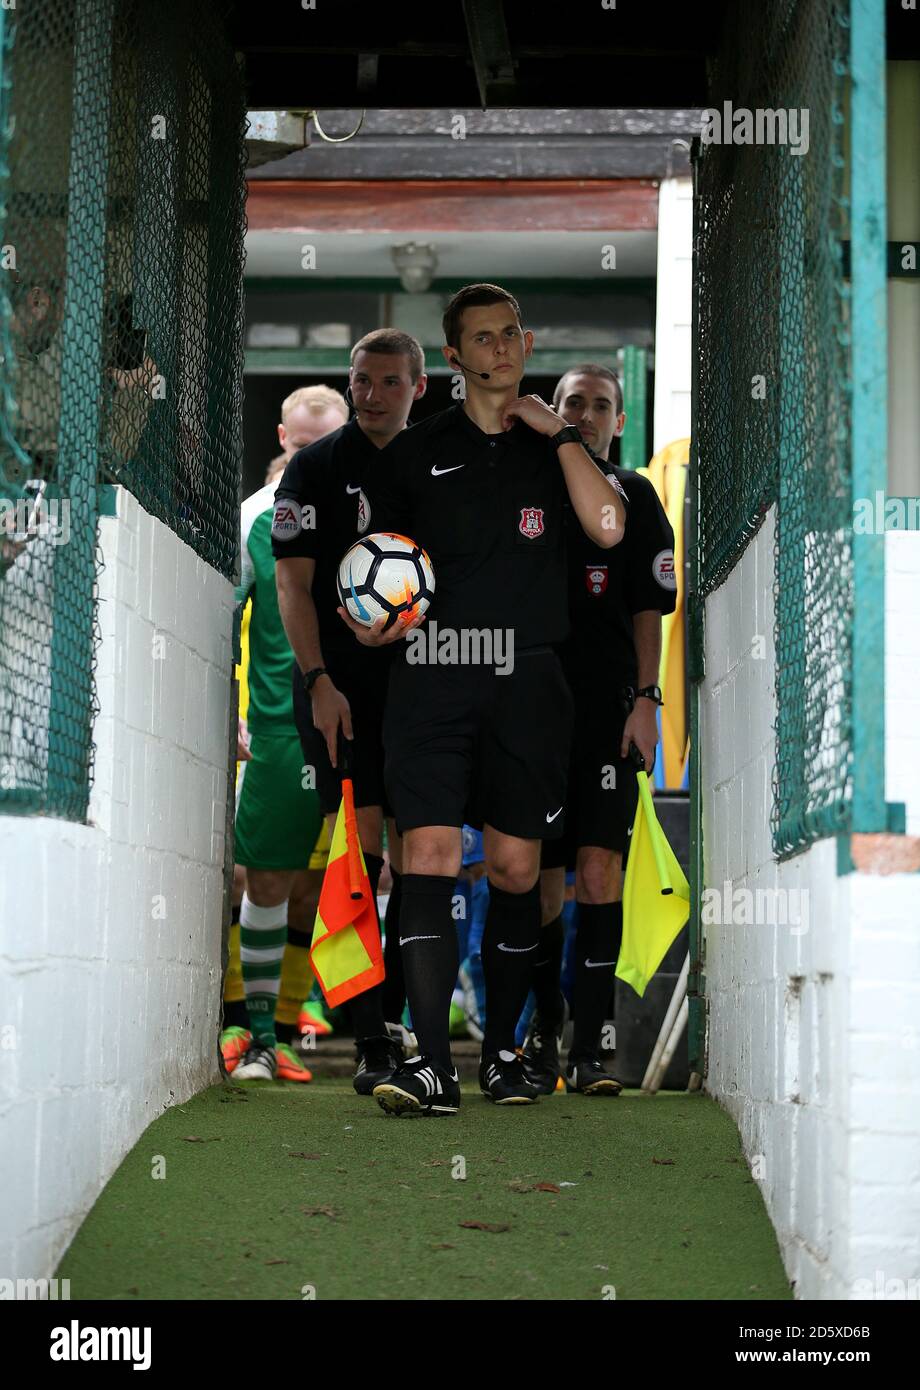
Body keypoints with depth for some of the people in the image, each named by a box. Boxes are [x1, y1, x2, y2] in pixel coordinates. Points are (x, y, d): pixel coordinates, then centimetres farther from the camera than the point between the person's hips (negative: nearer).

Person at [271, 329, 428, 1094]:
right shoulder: (315, 467, 0)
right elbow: (294, 583, -4)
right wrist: (318, 680, -14)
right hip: (340, 683, -5)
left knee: (414, 854, 6)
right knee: (359, 847, -11)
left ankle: (392, 1015, 19)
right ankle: (370, 1043, -12)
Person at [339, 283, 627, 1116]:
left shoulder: (559, 448, 12)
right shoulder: (417, 452, 11)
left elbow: (607, 526, -8)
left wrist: (557, 432, -6)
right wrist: (374, 629, -6)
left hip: (525, 681, 1)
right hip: (431, 675, -1)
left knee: (516, 868, 5)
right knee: (429, 855, -13)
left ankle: (502, 1051, 19)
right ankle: (433, 1065, -17)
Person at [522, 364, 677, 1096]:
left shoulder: (635, 496, 8)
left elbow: (648, 609, 4)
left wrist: (645, 698, -6)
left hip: (608, 711, -2)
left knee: (599, 869, -11)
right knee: (539, 878, 4)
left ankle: (590, 1047, -8)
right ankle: (543, 1029, 18)